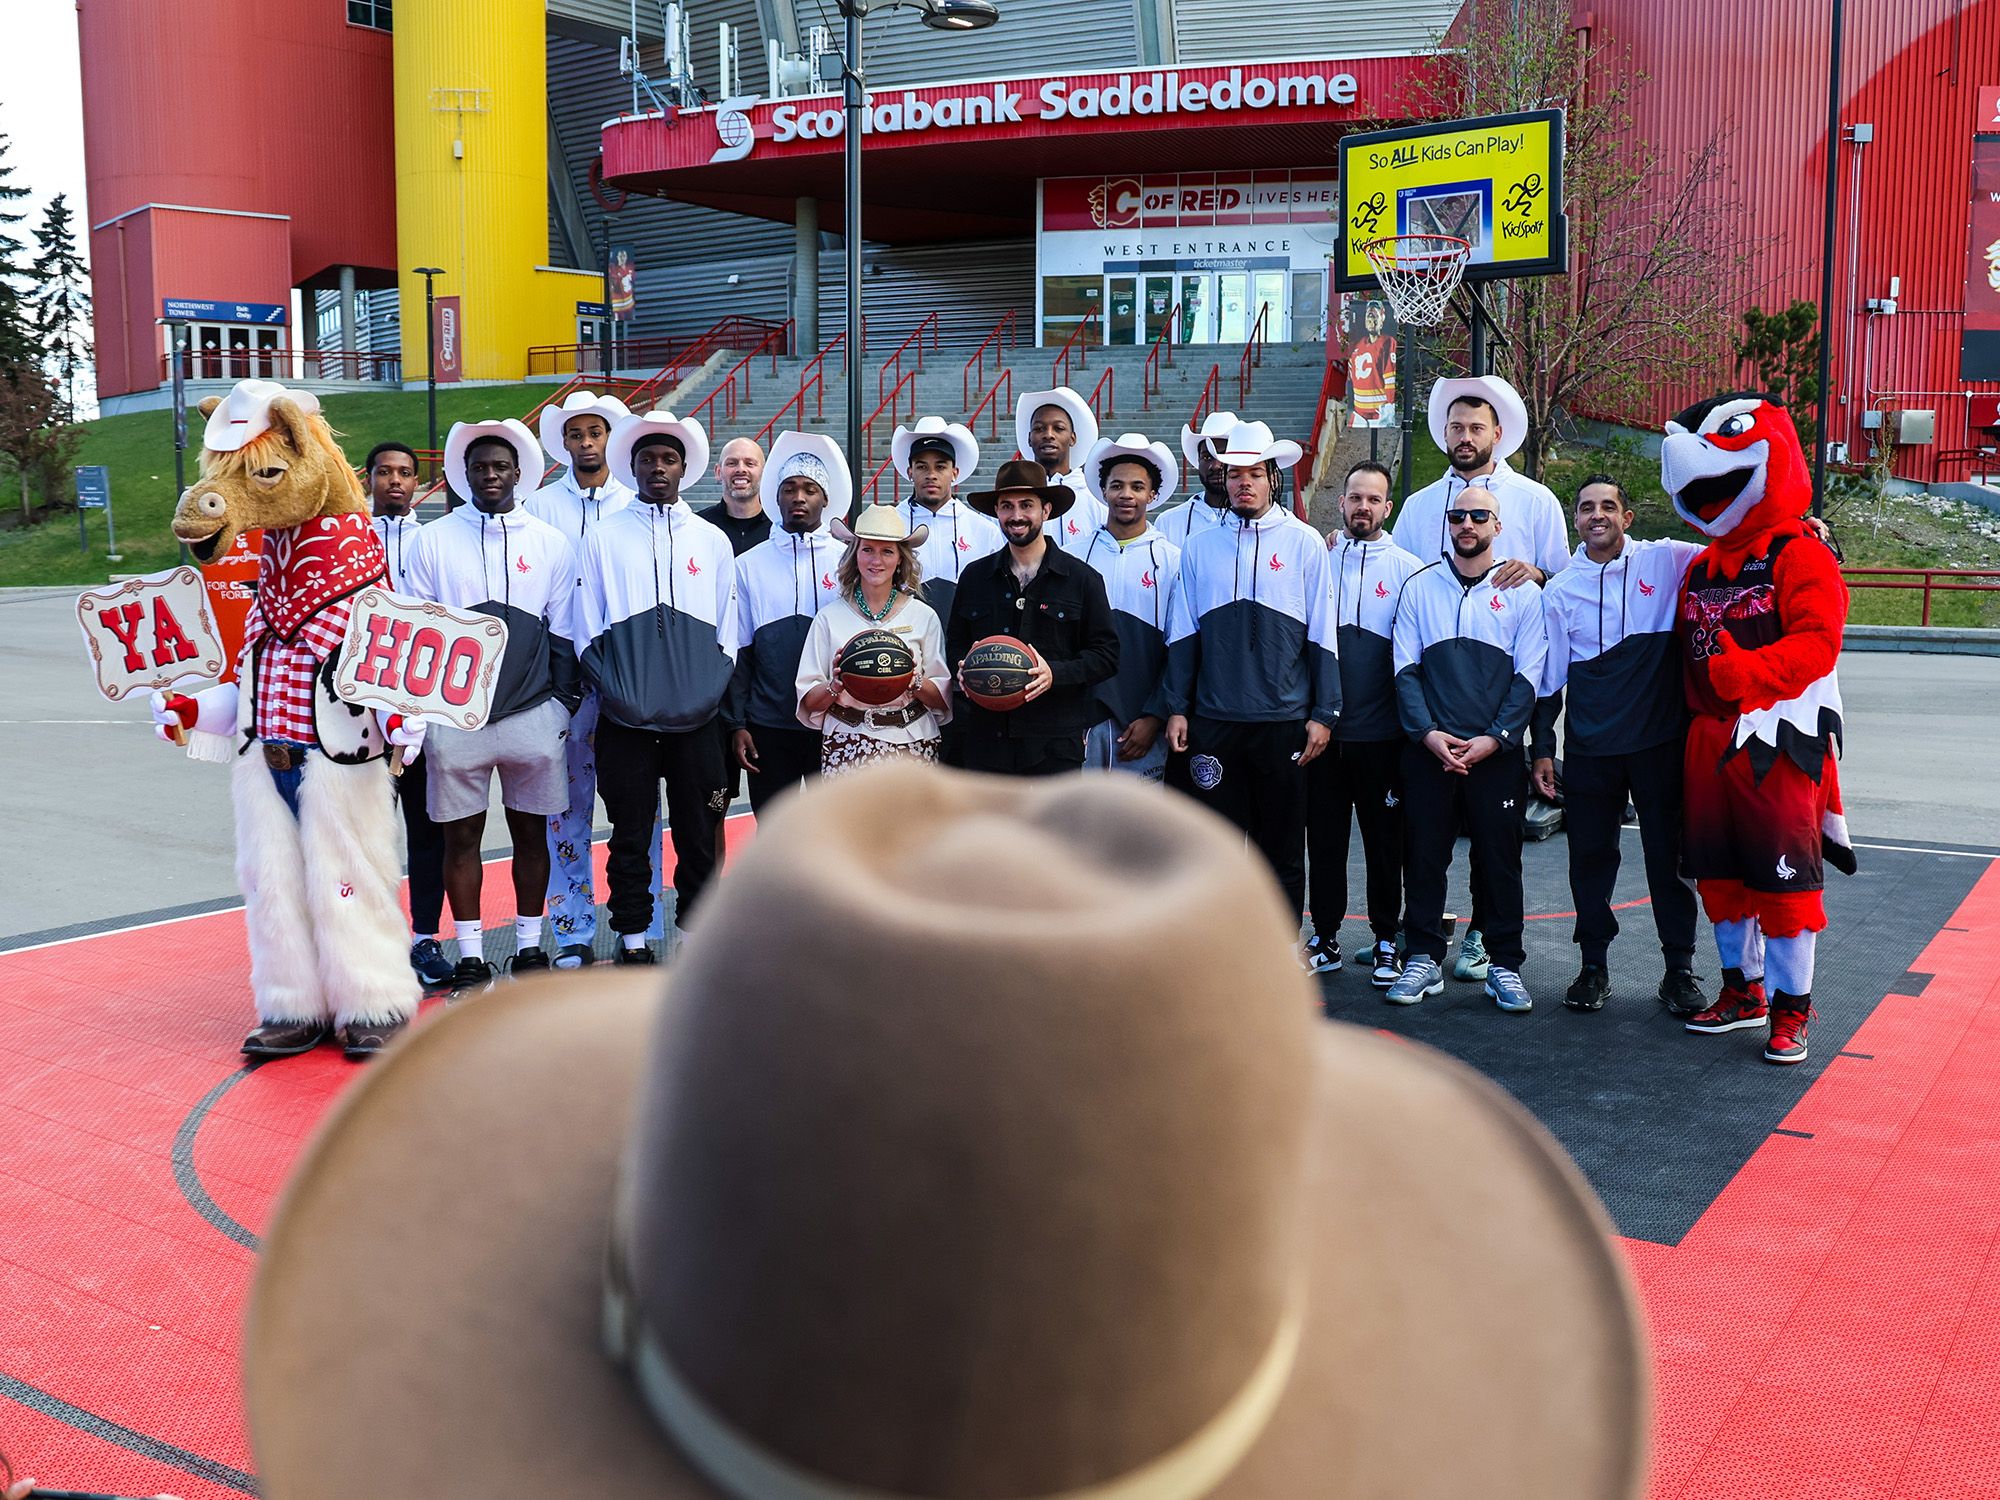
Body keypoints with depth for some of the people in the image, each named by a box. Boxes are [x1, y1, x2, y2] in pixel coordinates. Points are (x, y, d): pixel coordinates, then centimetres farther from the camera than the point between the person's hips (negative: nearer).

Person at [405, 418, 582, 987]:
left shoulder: (552, 544, 7)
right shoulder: (433, 541, 6)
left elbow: (563, 636, 10)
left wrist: (566, 706, 7)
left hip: (532, 713, 1)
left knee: (531, 832, 8)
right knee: (460, 836, 4)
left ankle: (529, 945, 20)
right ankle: (470, 956, 13)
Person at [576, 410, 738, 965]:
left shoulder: (712, 540, 11)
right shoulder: (604, 539, 7)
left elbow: (727, 633, 12)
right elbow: (588, 633, 6)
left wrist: (711, 696, 2)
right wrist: (612, 691, -5)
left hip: (697, 717, 1)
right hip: (625, 718, -1)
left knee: (698, 832, 4)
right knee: (630, 833, 4)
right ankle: (633, 939, 14)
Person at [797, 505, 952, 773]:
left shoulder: (924, 616, 7)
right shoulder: (830, 616, 6)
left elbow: (942, 700, 7)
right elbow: (808, 701, 5)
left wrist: (914, 682, -11)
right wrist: (836, 685, -14)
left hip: (911, 747, 1)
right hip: (845, 747, 0)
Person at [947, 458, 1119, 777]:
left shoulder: (1082, 579, 4)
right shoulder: (975, 577, 12)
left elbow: (1106, 654, 1)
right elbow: (955, 644, 20)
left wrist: (1055, 673, -16)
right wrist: (964, 669, -3)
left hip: (1056, 744, -2)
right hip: (987, 737, 3)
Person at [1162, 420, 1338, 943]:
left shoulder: (1304, 544, 3)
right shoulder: (1200, 548, 9)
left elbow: (1321, 637, 2)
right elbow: (1182, 636, 10)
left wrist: (1323, 714, -2)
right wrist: (1176, 708, 4)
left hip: (1283, 719, -2)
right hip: (1213, 719, 2)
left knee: (1282, 840, 6)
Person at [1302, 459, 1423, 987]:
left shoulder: (1406, 568, 1)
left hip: (1381, 732, -1)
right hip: (1322, 729, 2)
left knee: (1385, 840, 6)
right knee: (1324, 837, 8)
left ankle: (1386, 940, 17)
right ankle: (1325, 937, 19)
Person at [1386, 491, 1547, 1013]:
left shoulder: (1523, 593, 6)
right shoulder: (1420, 586, 8)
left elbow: (1528, 677, 2)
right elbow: (1405, 668, 5)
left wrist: (1493, 739, -10)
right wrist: (1428, 733, -8)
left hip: (1496, 752, -1)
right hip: (1428, 749, 1)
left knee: (1499, 859, 2)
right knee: (1423, 856, 3)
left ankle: (1504, 965, 12)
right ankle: (1424, 959, 14)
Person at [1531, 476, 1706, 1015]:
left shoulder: (1666, 561, 2)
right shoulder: (1560, 590, 6)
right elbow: (1549, 677, 9)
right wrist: (1542, 748, 6)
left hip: (1660, 740, -1)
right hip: (1589, 747, 1)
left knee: (1668, 854, 5)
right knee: (1590, 856, 7)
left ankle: (1679, 969, 16)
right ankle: (1594, 966, 20)